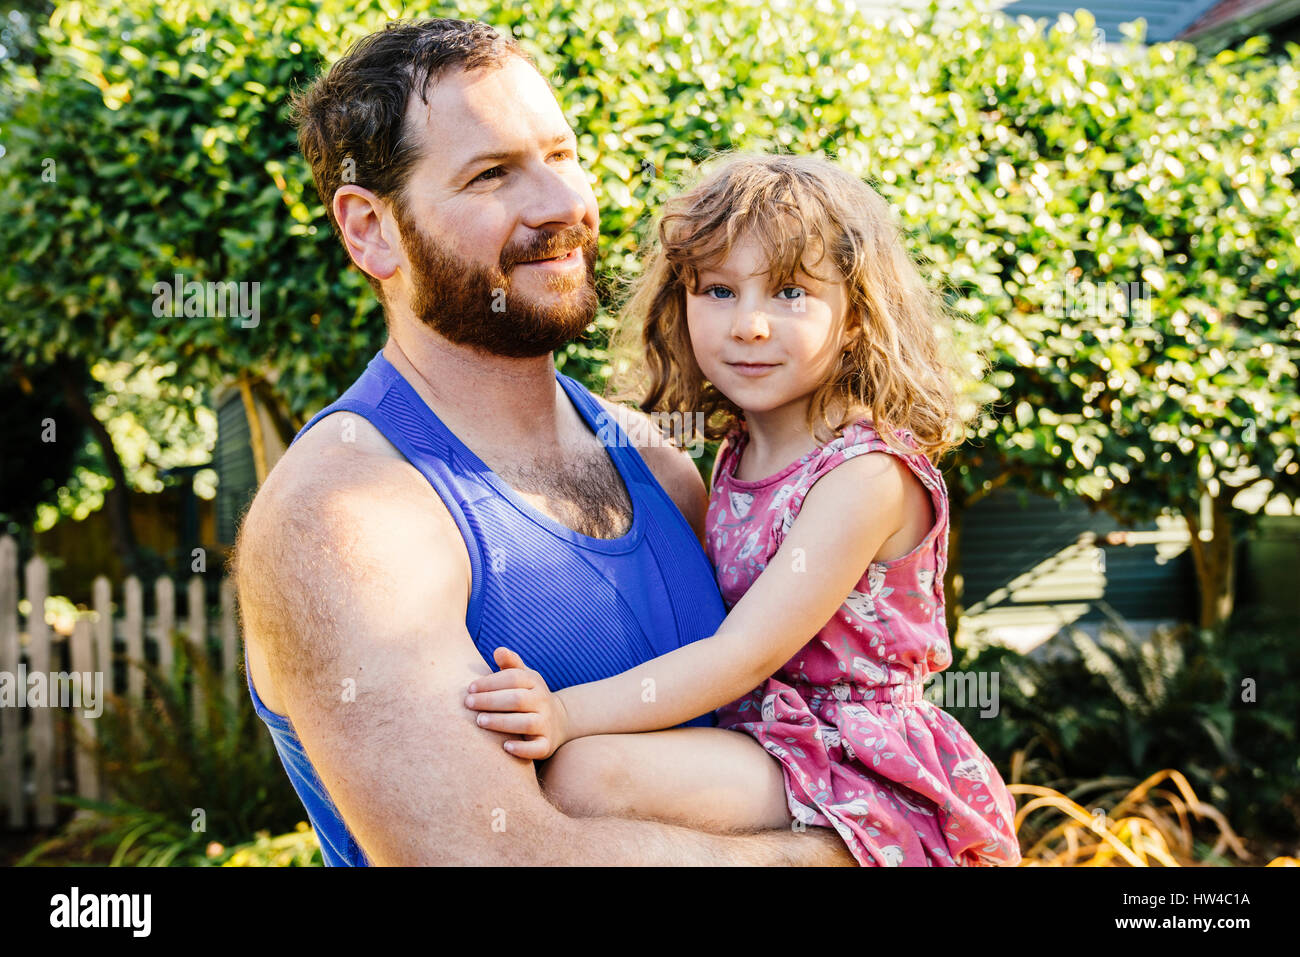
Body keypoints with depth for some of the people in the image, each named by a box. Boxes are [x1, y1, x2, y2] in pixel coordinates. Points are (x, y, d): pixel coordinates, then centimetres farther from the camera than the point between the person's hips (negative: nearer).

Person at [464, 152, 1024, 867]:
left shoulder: (867, 474, -17)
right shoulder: (737, 453, 10)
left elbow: (747, 653, -23)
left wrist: (571, 713, -31)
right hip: (759, 739, 9)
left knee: (583, 775, -26)